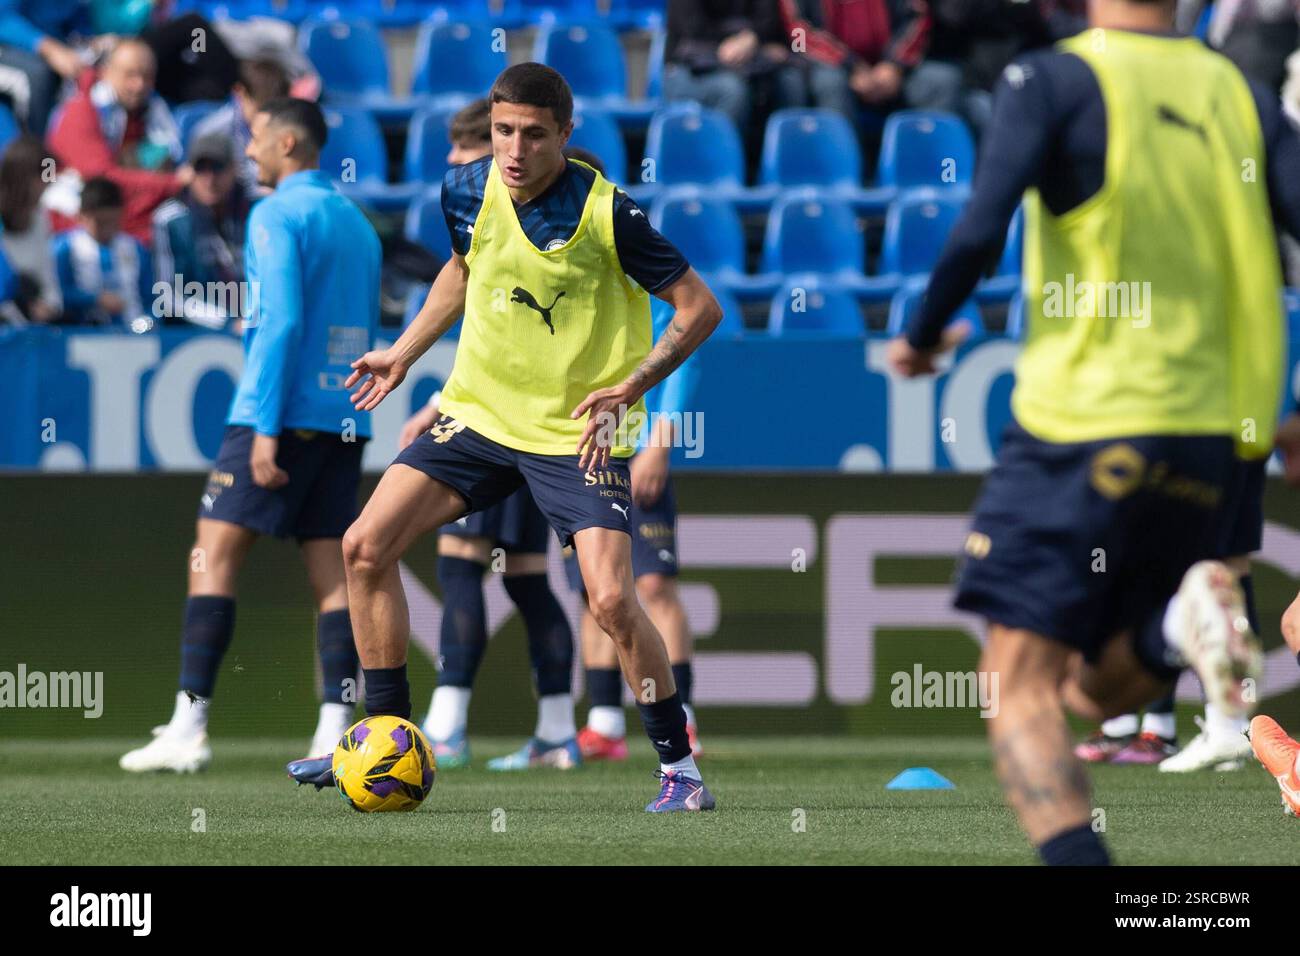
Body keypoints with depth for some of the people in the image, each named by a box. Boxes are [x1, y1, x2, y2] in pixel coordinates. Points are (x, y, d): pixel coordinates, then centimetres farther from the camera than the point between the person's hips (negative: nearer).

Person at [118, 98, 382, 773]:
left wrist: (266, 426, -17)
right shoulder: (357, 223, 18)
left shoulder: (277, 215, -7)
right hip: (346, 424, 7)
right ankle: (336, 733, -4)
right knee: (333, 573, 4)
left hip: (283, 413, -7)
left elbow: (282, 320, -16)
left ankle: (189, 727, -10)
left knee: (213, 557, -4)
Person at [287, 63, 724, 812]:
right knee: (366, 547, -4)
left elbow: (701, 308, -12)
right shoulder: (472, 190, -4)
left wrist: (628, 389, -22)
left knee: (611, 598, -20)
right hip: (480, 413, 5)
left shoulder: (608, 214, -19)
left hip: (578, 434, -5)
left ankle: (679, 765, -1)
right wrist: (405, 352, 16)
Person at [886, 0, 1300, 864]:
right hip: (1209, 435, 5)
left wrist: (922, 338, 4)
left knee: (1020, 687, -1)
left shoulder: (1054, 82, -4)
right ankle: (1181, 622, -15)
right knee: (1101, 690, 18)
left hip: (1081, 425, -5)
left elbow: (979, 235, -15)